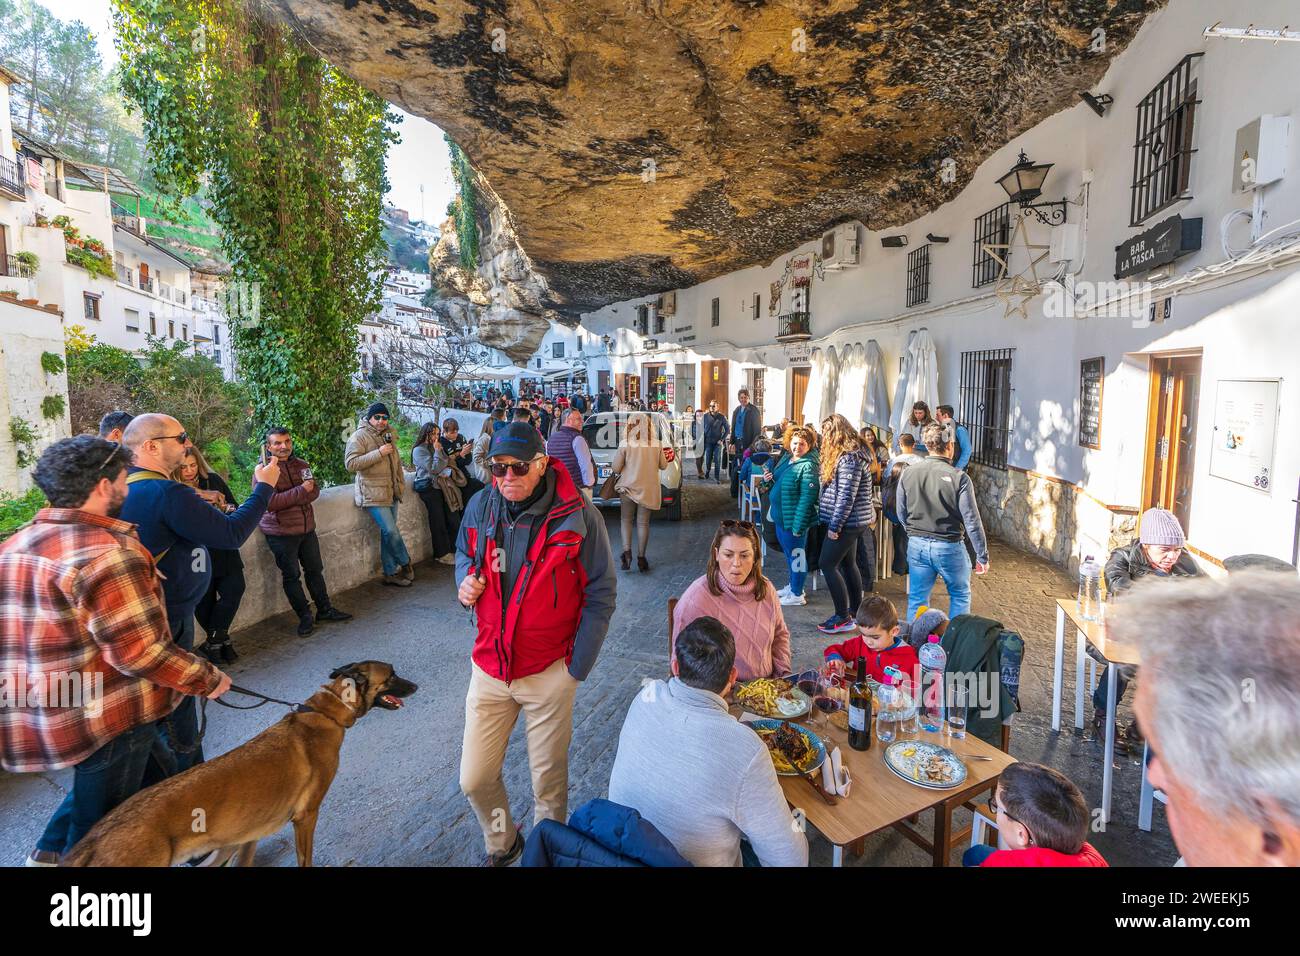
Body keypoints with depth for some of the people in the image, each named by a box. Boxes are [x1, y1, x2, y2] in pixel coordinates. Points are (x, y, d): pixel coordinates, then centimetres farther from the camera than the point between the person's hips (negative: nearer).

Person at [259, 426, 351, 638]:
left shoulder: (301, 465, 7)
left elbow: (314, 492, -1)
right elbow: (270, 502, -22)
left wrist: (289, 499, -18)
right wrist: (301, 491, -20)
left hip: (307, 528, 6)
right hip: (281, 532, -6)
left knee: (315, 570, 14)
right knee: (291, 576, 5)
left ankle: (324, 610, 27)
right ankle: (305, 616, 17)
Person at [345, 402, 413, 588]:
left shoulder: (388, 435, 16)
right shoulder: (359, 436, -8)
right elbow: (350, 463, -19)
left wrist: (401, 483, 22)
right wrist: (378, 453, -21)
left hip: (391, 493, 7)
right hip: (373, 494, -7)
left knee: (388, 533, 8)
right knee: (391, 531, -13)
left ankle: (390, 573, 15)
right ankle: (405, 564, 7)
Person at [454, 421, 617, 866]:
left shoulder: (577, 514, -15)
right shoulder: (480, 506, -4)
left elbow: (600, 595, -9)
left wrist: (577, 667, -10)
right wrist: (465, 581, -6)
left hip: (549, 671, -3)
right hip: (489, 666, 4)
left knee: (549, 781, 14)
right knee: (474, 779, 12)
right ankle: (502, 845, 43)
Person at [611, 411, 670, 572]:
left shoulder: (625, 444, -12)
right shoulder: (657, 445, -5)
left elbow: (615, 468, -7)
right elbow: (663, 465, 7)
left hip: (628, 486, -1)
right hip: (648, 488, 2)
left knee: (626, 520, 13)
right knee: (643, 522, 9)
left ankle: (627, 551, -3)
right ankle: (641, 557, 13)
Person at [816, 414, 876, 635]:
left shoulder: (849, 458, -21)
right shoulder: (853, 453, 13)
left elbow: (846, 497, -24)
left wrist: (834, 526, -20)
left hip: (848, 522, -10)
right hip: (853, 520, 10)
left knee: (827, 564, -6)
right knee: (848, 564, 16)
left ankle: (844, 617, 0)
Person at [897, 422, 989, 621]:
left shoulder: (908, 473, -5)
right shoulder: (959, 478, -15)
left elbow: (901, 513, 6)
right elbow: (972, 521, -12)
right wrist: (982, 556, -2)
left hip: (916, 545, 3)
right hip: (949, 547, -3)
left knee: (917, 599, 14)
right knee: (960, 595, 20)